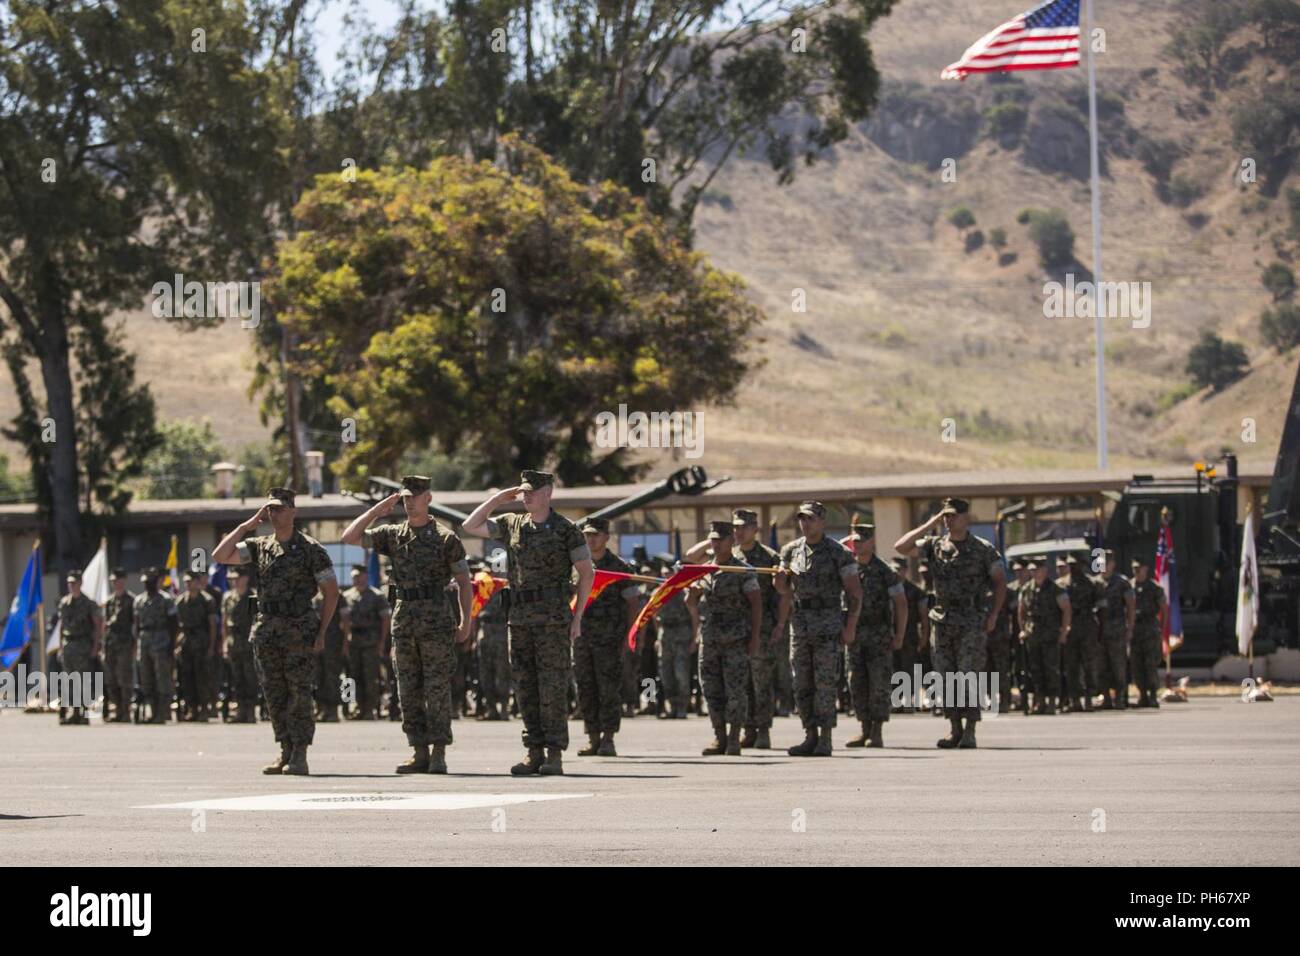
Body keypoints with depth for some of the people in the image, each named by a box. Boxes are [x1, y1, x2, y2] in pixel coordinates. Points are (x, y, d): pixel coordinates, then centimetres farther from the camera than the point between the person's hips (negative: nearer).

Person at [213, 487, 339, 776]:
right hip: (266, 630, 5)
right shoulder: (258, 546, 10)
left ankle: (300, 755, -5)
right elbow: (220, 556, 1)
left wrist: (321, 632, -8)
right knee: (275, 694, 6)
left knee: (299, 694, -6)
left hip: (299, 630, -5)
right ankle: (285, 752, 12)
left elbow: (331, 591, -2)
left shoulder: (310, 549, -4)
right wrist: (246, 526, -1)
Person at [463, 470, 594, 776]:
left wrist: (577, 617, -5)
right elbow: (470, 526, 11)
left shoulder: (565, 529, -2)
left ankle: (555, 755, -4)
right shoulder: (511, 525, 12)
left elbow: (587, 573, -1)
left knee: (553, 688, -6)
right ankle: (534, 754, 9)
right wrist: (499, 498, 6)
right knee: (525, 687, 4)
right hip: (520, 619, 5)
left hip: (554, 620, -5)